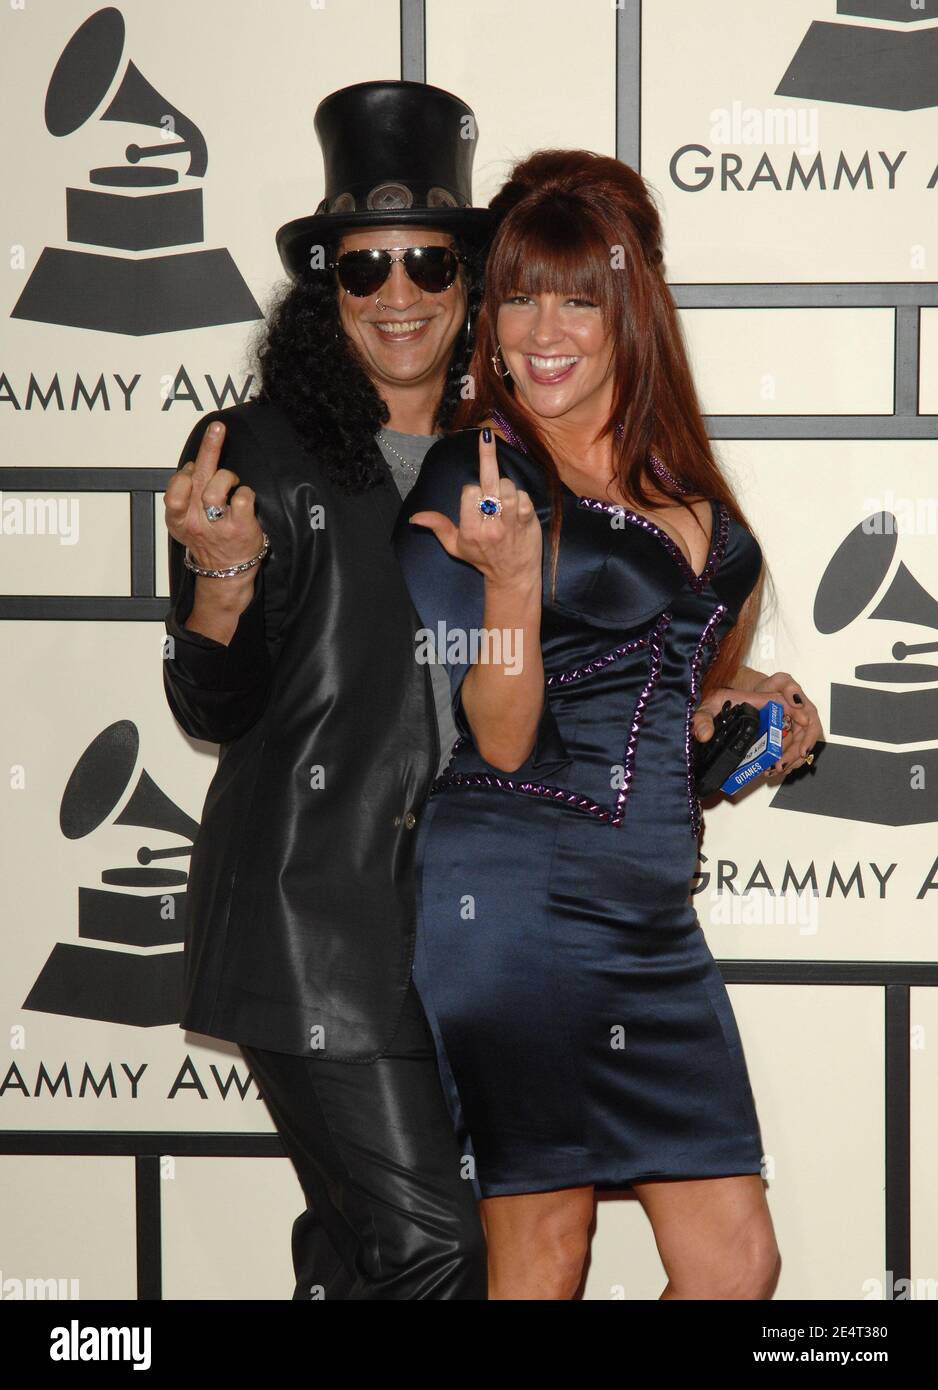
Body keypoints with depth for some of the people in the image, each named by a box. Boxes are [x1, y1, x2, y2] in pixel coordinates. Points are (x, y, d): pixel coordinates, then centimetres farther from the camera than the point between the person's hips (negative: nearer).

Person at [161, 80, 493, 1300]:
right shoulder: (257, 453, -3)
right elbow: (214, 711, -5)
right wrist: (224, 569, -22)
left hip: (466, 912, 5)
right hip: (318, 911, -5)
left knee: (361, 1246, 12)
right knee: (431, 1242, -11)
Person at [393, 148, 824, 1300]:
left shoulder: (670, 473, 13)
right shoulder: (473, 478, -7)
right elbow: (501, 738, -11)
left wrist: (743, 692, 11)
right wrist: (510, 579, -26)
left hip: (652, 909, 7)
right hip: (516, 894, -7)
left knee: (737, 1260, 5)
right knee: (541, 1255, 0)